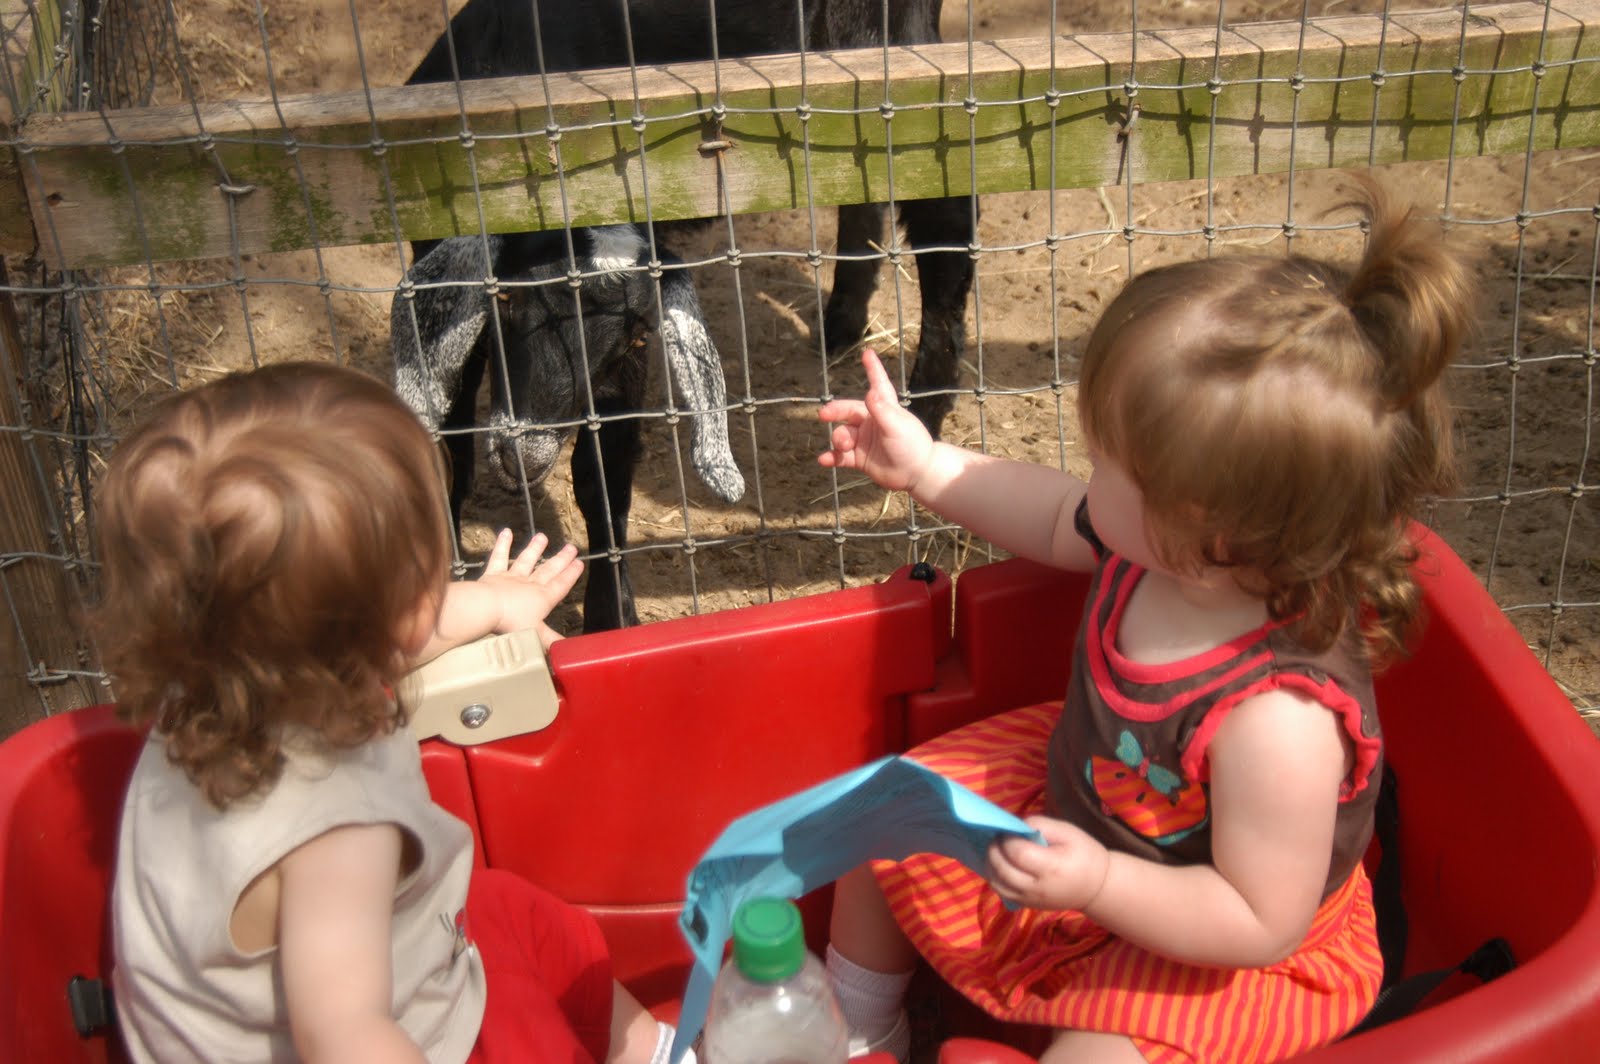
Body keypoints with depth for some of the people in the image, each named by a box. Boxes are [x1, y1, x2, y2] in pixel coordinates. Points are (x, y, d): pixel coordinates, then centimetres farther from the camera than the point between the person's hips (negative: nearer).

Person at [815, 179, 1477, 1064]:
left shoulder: (1278, 721, -42)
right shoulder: (1168, 544, -21)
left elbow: (1258, 923, -30)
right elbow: (1060, 523, 3)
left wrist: (1097, 883, -39)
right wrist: (926, 467, -1)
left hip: (1214, 946, -7)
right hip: (1082, 792, 7)